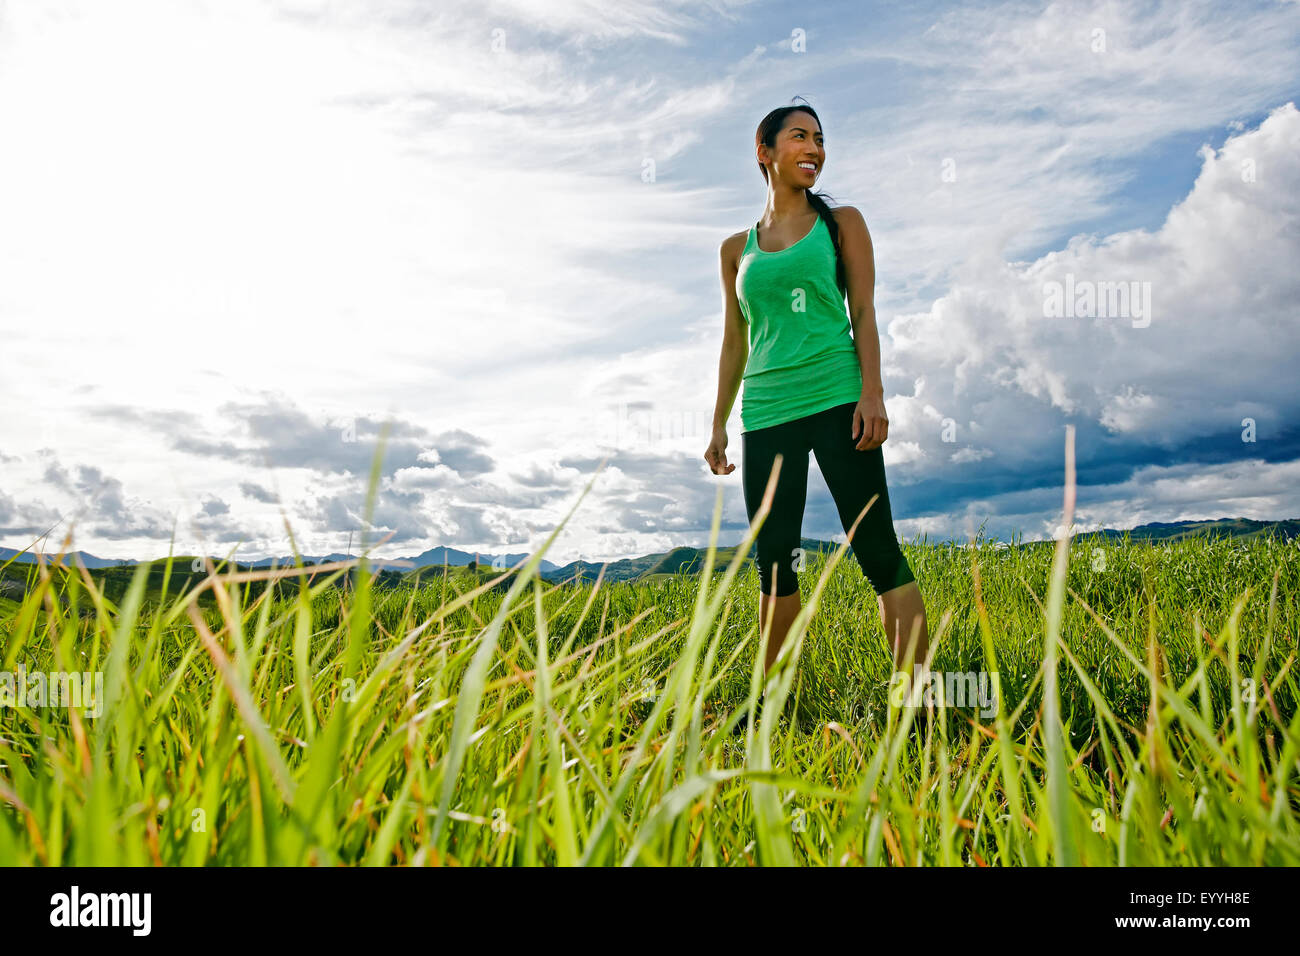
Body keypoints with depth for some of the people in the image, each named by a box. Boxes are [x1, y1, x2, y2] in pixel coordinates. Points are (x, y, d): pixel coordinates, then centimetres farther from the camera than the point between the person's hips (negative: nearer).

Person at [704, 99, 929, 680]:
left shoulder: (841, 223, 12)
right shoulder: (737, 249, 17)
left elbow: (864, 313, 3)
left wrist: (873, 395, -10)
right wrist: (718, 427, 14)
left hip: (837, 400, -2)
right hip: (766, 414, 2)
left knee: (876, 549, -8)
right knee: (774, 565, 3)